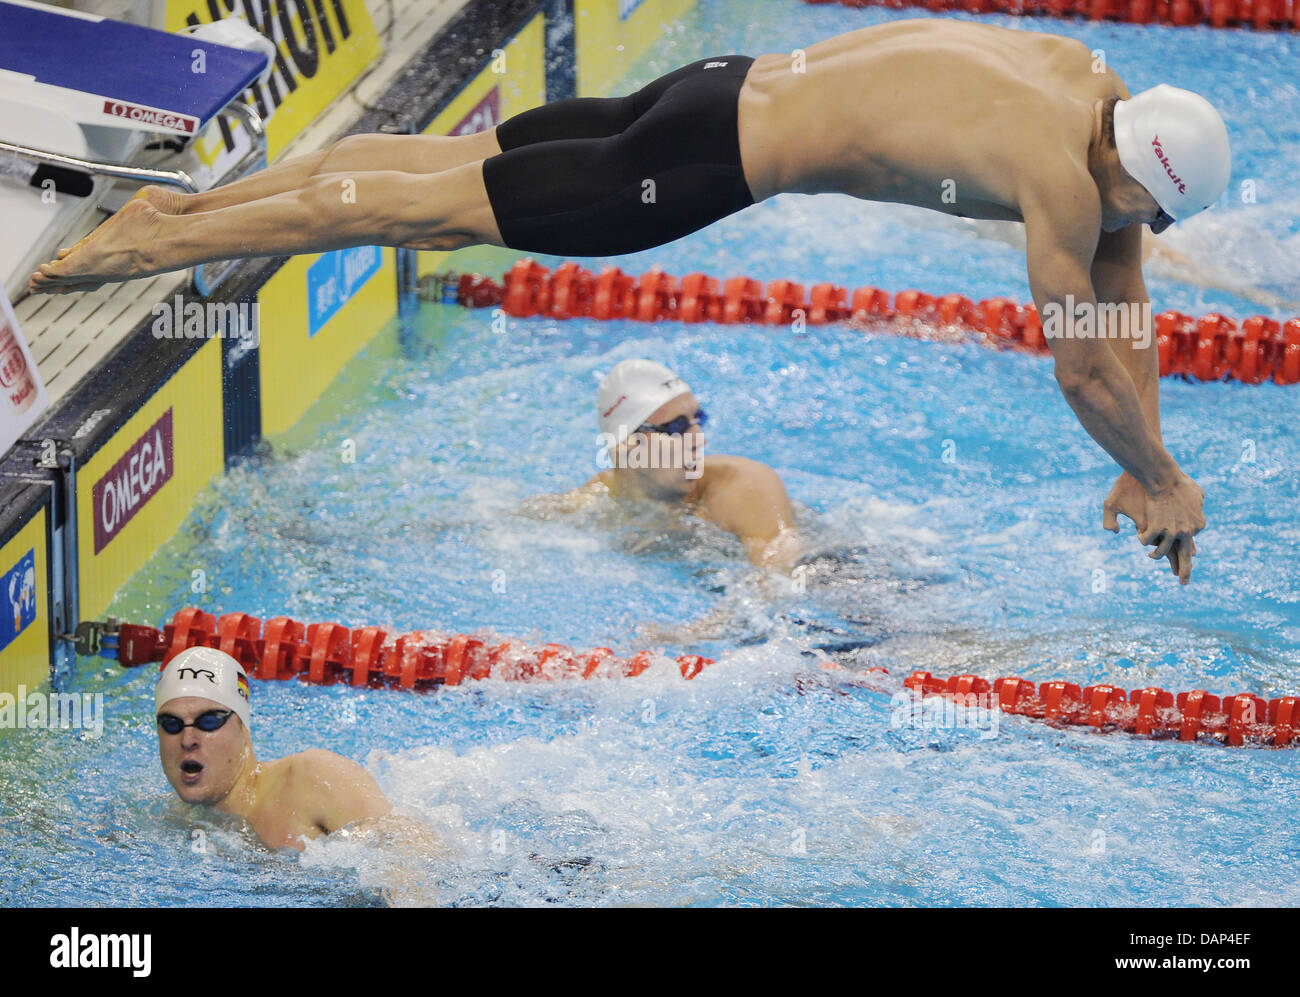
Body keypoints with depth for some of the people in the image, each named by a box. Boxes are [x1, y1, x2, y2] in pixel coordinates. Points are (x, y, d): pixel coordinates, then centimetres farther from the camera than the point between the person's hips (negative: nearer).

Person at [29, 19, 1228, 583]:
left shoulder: (1095, 89, 6)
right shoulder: (1063, 179, -21)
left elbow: (1120, 309, 17)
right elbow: (1081, 368, -12)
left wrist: (1145, 463, 20)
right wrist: (1161, 480, 3)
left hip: (731, 91, 8)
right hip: (715, 163, -8)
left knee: (456, 163, 13)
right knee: (444, 203, -3)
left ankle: (182, 207, 21)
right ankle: (162, 241, 2)